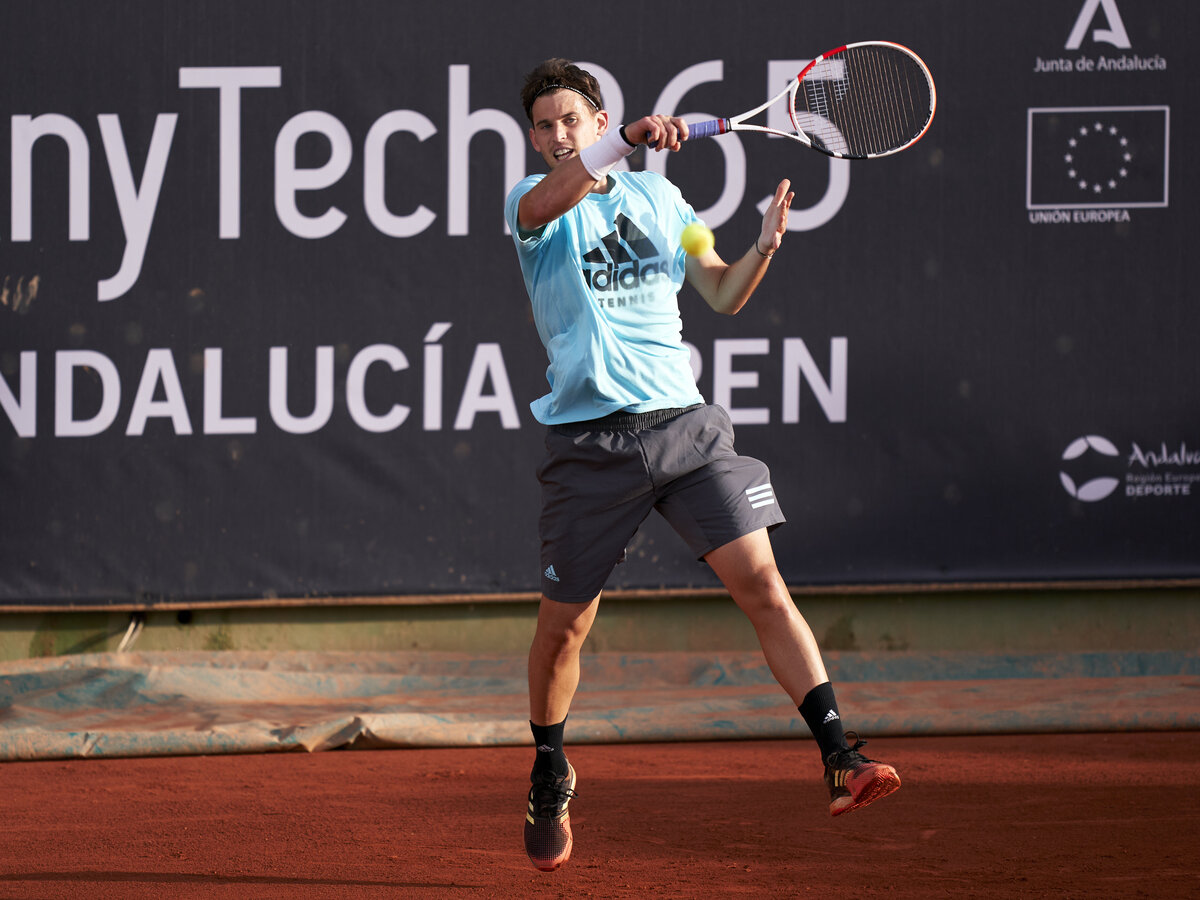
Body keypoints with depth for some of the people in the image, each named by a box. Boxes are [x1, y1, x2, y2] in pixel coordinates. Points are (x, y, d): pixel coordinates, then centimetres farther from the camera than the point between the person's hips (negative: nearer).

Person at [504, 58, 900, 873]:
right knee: (563, 623, 5)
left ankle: (840, 758, -17)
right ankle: (551, 780, 29)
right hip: (590, 438, -2)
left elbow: (721, 294, 15)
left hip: (684, 424, 2)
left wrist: (765, 246, -6)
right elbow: (546, 202, -23)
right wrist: (630, 138, -36)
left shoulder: (660, 197, 14)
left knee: (761, 582, -12)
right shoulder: (532, 202, 2)